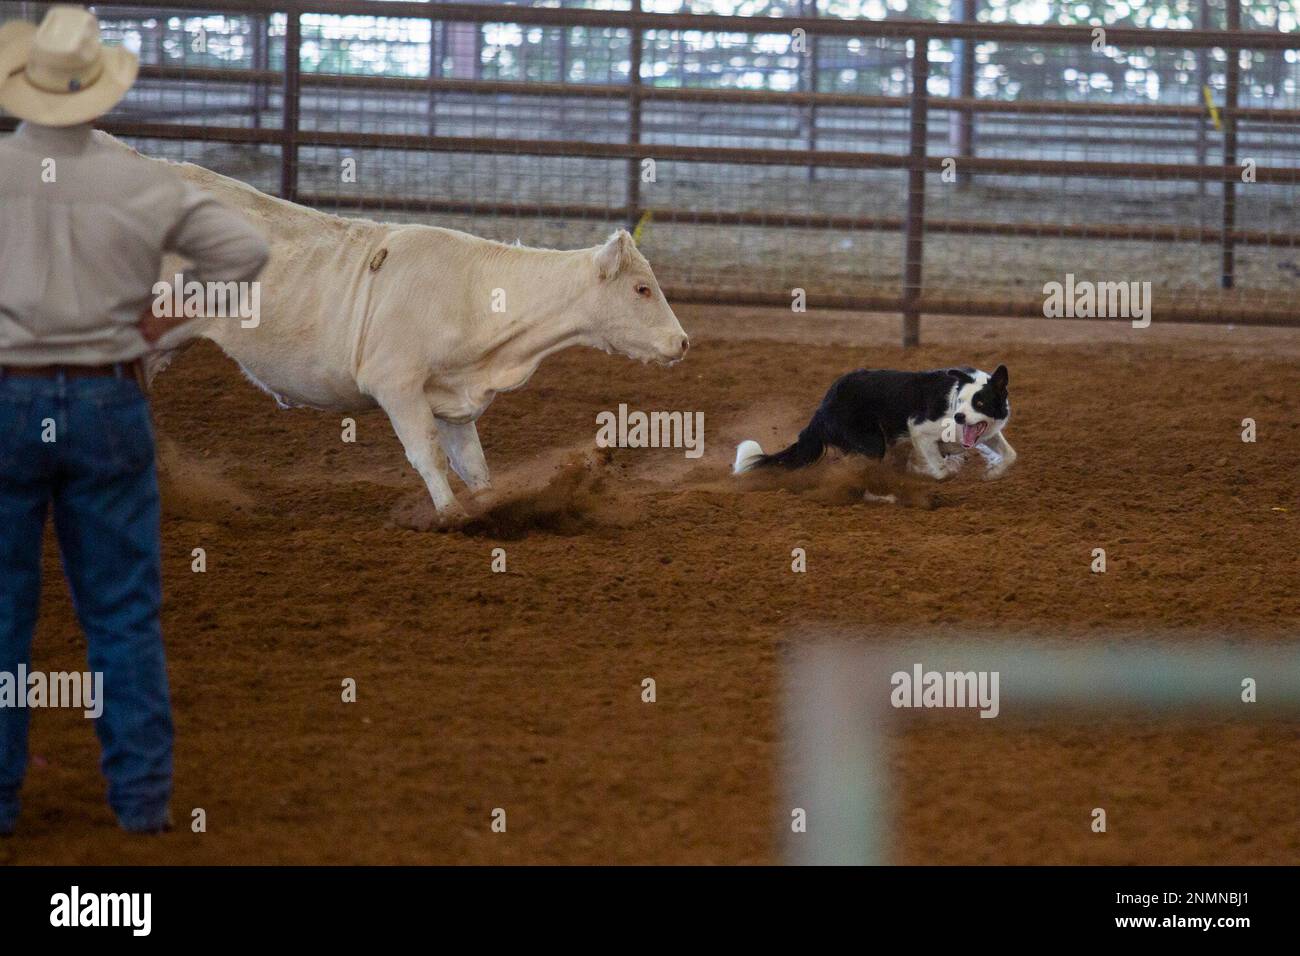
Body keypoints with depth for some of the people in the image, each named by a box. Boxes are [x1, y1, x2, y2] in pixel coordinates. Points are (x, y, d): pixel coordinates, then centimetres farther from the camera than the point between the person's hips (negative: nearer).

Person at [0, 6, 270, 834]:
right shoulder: (144, 185, -3)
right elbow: (246, 251, 2)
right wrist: (166, 319, 7)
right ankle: (142, 793, 8)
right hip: (108, 407, 1)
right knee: (124, 611, 9)